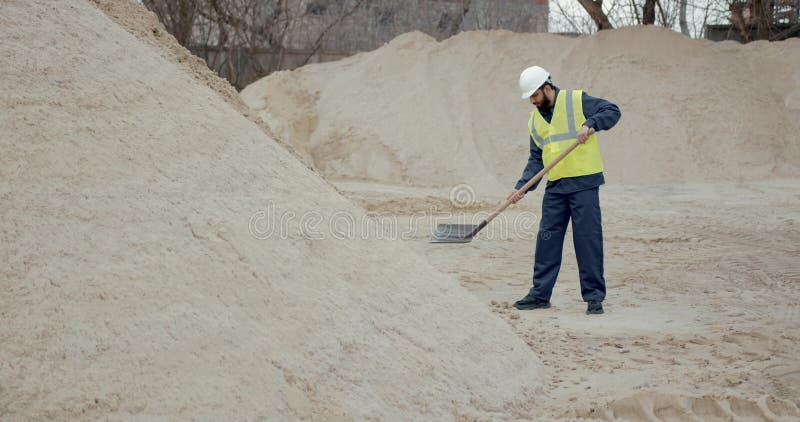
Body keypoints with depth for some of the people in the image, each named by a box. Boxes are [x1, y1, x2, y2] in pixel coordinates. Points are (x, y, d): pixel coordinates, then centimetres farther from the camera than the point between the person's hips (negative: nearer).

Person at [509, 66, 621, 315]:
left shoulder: (577, 101, -2)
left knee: (588, 238, -5)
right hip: (555, 187, 6)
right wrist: (522, 187, 4)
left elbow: (612, 111, -7)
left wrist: (590, 124, -23)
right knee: (547, 239, 6)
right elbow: (536, 160, 15)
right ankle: (540, 294, 14)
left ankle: (594, 297, 0)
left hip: (584, 183, -6)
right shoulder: (534, 121, 15)